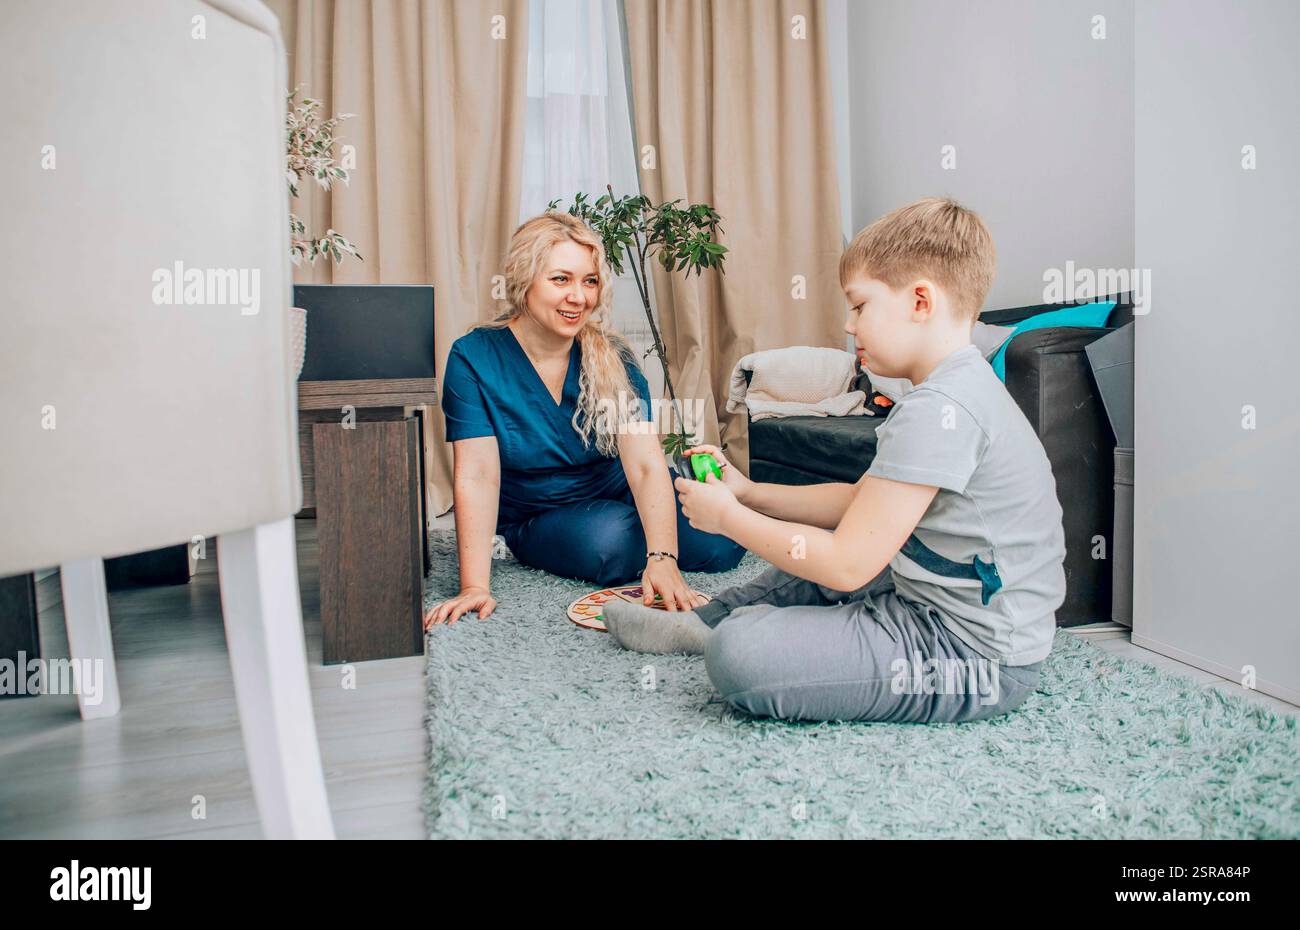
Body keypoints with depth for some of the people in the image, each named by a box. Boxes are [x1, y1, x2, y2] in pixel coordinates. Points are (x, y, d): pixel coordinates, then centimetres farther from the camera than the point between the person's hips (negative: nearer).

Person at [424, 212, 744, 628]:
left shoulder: (612, 357, -11)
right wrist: (474, 587, -32)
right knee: (610, 541, -34)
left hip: (615, 493, 3)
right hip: (535, 519, -2)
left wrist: (662, 558, -37)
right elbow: (477, 474, -22)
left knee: (722, 544, -17)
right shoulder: (474, 358, -16)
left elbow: (645, 464, -21)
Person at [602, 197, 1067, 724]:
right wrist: (749, 493, 9)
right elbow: (861, 504, 16)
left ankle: (720, 632, 7)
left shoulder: (938, 408, -24)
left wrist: (727, 515, -12)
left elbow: (848, 564, -25)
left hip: (976, 657, -11)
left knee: (739, 657, -25)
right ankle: (701, 623, 32)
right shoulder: (958, 388, 11)